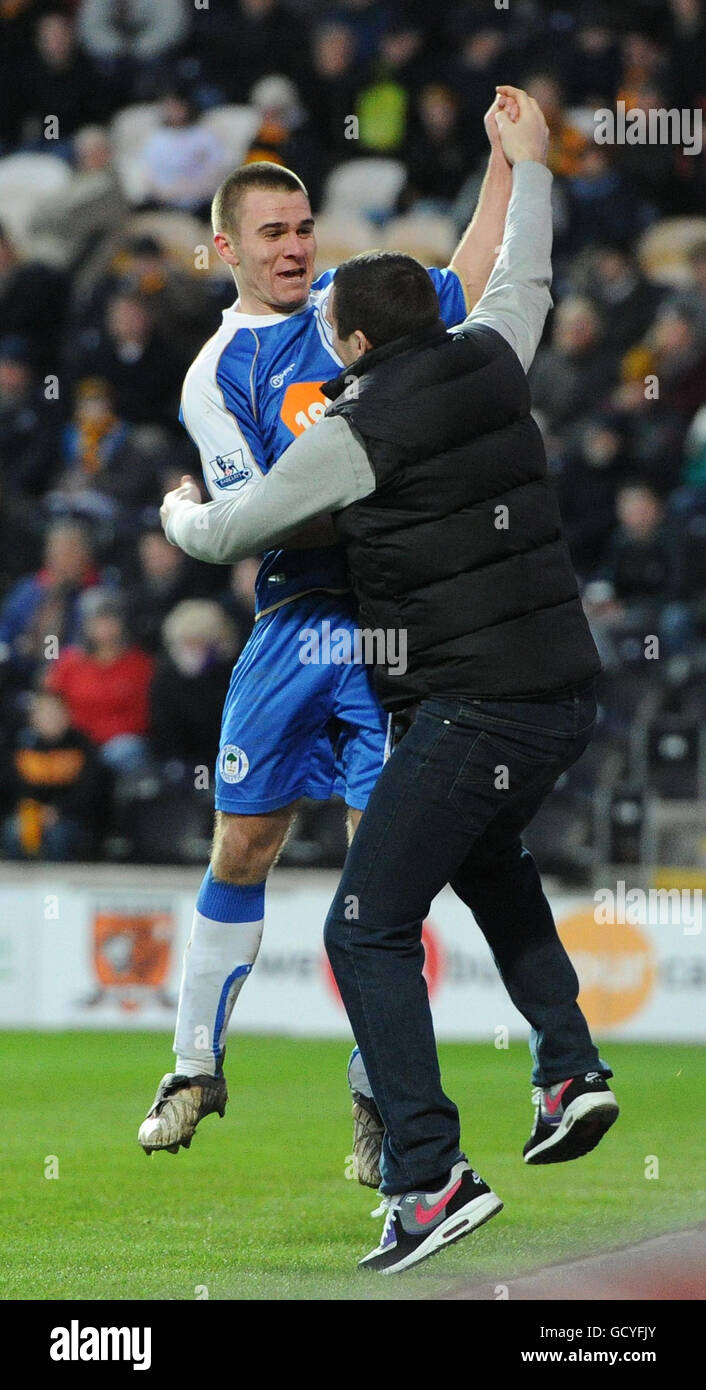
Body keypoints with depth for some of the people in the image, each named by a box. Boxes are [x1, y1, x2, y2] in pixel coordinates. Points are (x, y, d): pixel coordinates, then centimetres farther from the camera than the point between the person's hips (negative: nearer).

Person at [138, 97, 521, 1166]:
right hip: (295, 619, 0)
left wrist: (507, 161, 22)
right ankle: (197, 1069, 20)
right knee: (241, 850, 5)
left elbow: (466, 290, 25)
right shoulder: (216, 374, 5)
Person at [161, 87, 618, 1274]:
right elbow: (523, 279, 31)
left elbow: (229, 534, 5)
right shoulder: (489, 364, 7)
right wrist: (527, 163, 46)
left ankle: (429, 1177, -15)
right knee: (487, 854, 35)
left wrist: (180, 514, 28)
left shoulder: (357, 431, -8)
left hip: (473, 710, -8)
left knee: (369, 930, -3)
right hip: (566, 696, 8)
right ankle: (567, 1064, 21)